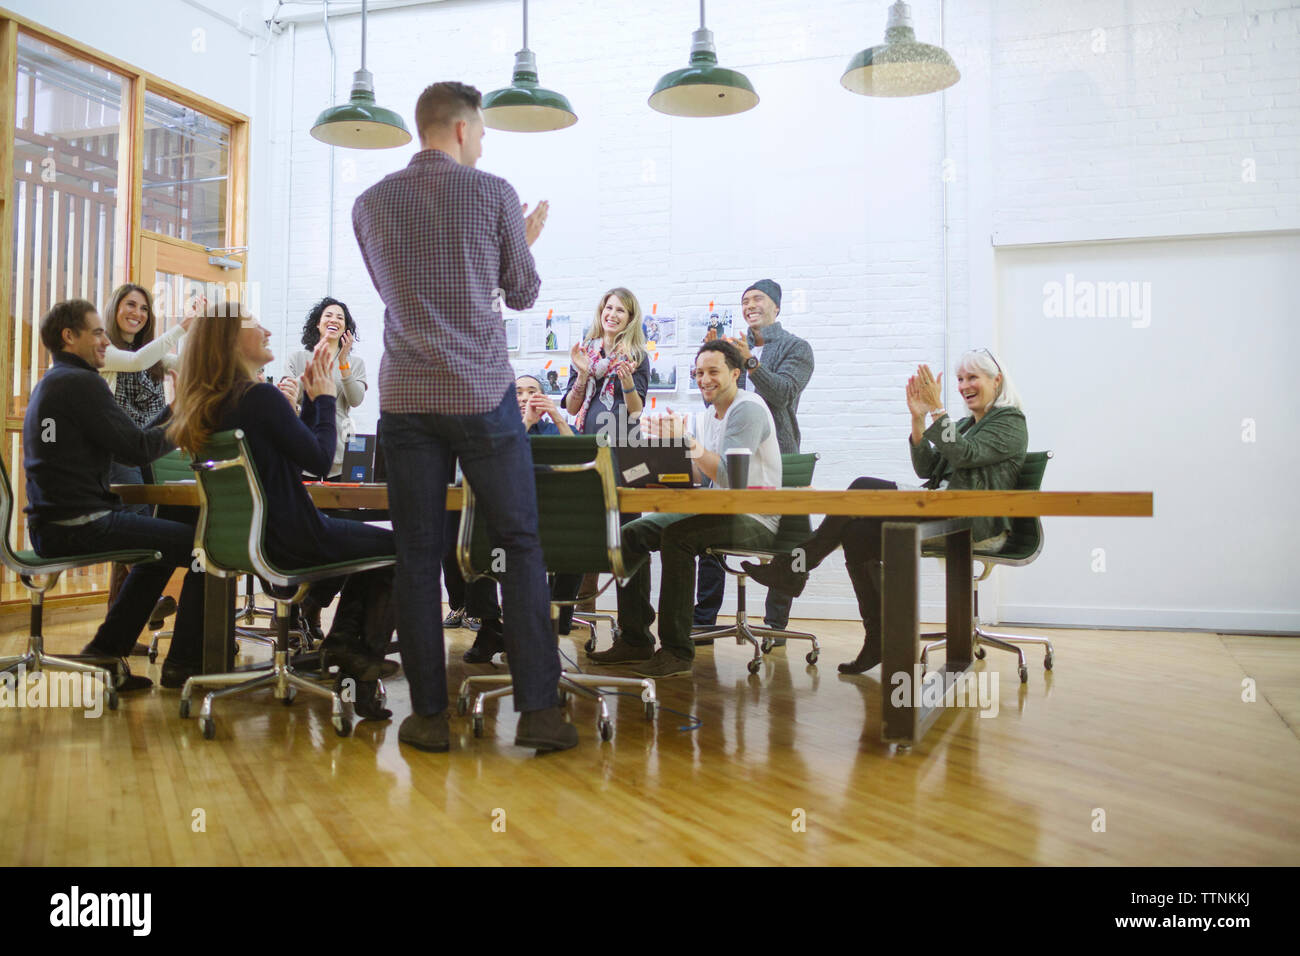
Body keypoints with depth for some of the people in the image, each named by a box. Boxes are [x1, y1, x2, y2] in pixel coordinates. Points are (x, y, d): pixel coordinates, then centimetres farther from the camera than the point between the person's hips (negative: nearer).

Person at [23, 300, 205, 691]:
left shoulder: (50, 384, 21)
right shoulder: (81, 382, -13)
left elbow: (124, 440, 19)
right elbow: (138, 449, -17)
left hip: (51, 525, 11)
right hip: (80, 524, -11)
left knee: (160, 549, 29)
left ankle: (105, 651, 25)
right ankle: (183, 664, -1)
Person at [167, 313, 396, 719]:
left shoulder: (210, 404, 8)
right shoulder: (260, 396, -20)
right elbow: (319, 459, -15)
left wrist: (311, 397, 10)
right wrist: (324, 397, -5)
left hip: (249, 536, 9)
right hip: (290, 541, -9)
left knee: (370, 543, 26)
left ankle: (342, 641, 17)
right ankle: (361, 657, 6)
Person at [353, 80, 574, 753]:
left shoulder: (370, 204, 9)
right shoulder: (493, 193, 0)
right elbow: (523, 294, 7)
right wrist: (524, 241, 28)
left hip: (406, 398, 3)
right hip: (482, 394, -2)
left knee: (417, 558, 5)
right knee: (521, 546, 4)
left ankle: (429, 716, 10)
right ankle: (538, 709, 3)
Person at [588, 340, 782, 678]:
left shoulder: (749, 409, -13)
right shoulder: (705, 416, 14)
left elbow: (728, 475, -24)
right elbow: (698, 476, 6)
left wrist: (687, 441, -25)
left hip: (754, 519, -9)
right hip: (718, 510, 9)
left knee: (677, 536, -33)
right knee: (631, 533, 0)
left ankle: (677, 652, -25)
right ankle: (635, 640, 3)